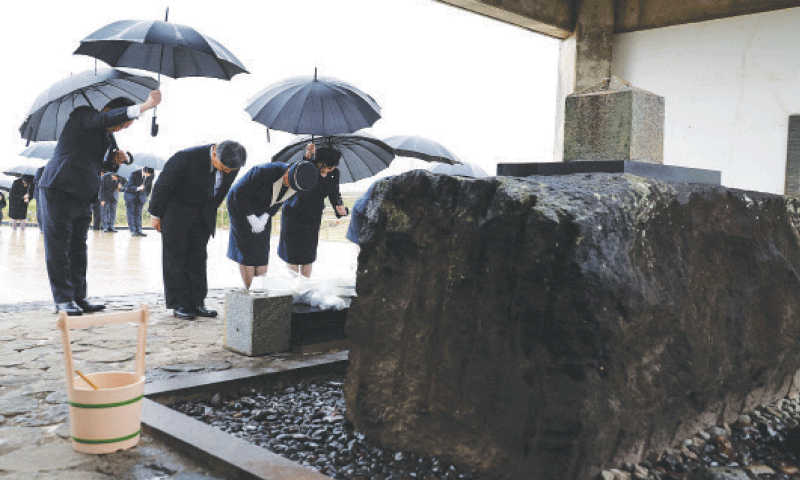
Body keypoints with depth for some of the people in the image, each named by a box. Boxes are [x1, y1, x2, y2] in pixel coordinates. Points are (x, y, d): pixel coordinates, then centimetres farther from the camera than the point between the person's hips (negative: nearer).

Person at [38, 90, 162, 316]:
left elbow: (106, 164, 25)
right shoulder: (82, 115, -8)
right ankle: (63, 299, 2)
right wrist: (144, 106, -38)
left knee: (78, 249, 9)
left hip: (82, 197, 8)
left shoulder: (108, 136, 15)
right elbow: (107, 118, -29)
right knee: (58, 249, -3)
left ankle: (79, 297, 14)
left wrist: (117, 159, 1)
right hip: (58, 191, -8)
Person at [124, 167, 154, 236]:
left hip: (141, 197, 4)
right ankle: (132, 231, -4)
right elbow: (129, 186, -21)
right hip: (131, 195, -3)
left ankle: (138, 230, 2)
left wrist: (146, 195, 11)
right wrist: (138, 188, -37)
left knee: (138, 213, 2)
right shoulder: (134, 174, -21)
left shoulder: (150, 176, -8)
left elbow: (149, 186, 9)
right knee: (131, 213, -4)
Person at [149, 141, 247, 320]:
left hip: (202, 214, 5)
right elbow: (163, 184, -17)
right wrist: (156, 214, -7)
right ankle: (178, 305, 6)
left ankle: (197, 303, 12)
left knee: (198, 258, 6)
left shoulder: (231, 165, -15)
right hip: (176, 212, -5)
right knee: (175, 258, -1)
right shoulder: (186, 158, -31)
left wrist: (210, 212, 14)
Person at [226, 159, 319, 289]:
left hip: (262, 208, 6)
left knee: (262, 249, 4)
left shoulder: (297, 181, -18)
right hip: (240, 205, -6)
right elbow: (240, 193, -27)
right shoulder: (265, 172, -38)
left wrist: (265, 217, -10)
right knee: (246, 249, -7)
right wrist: (252, 219, -24)